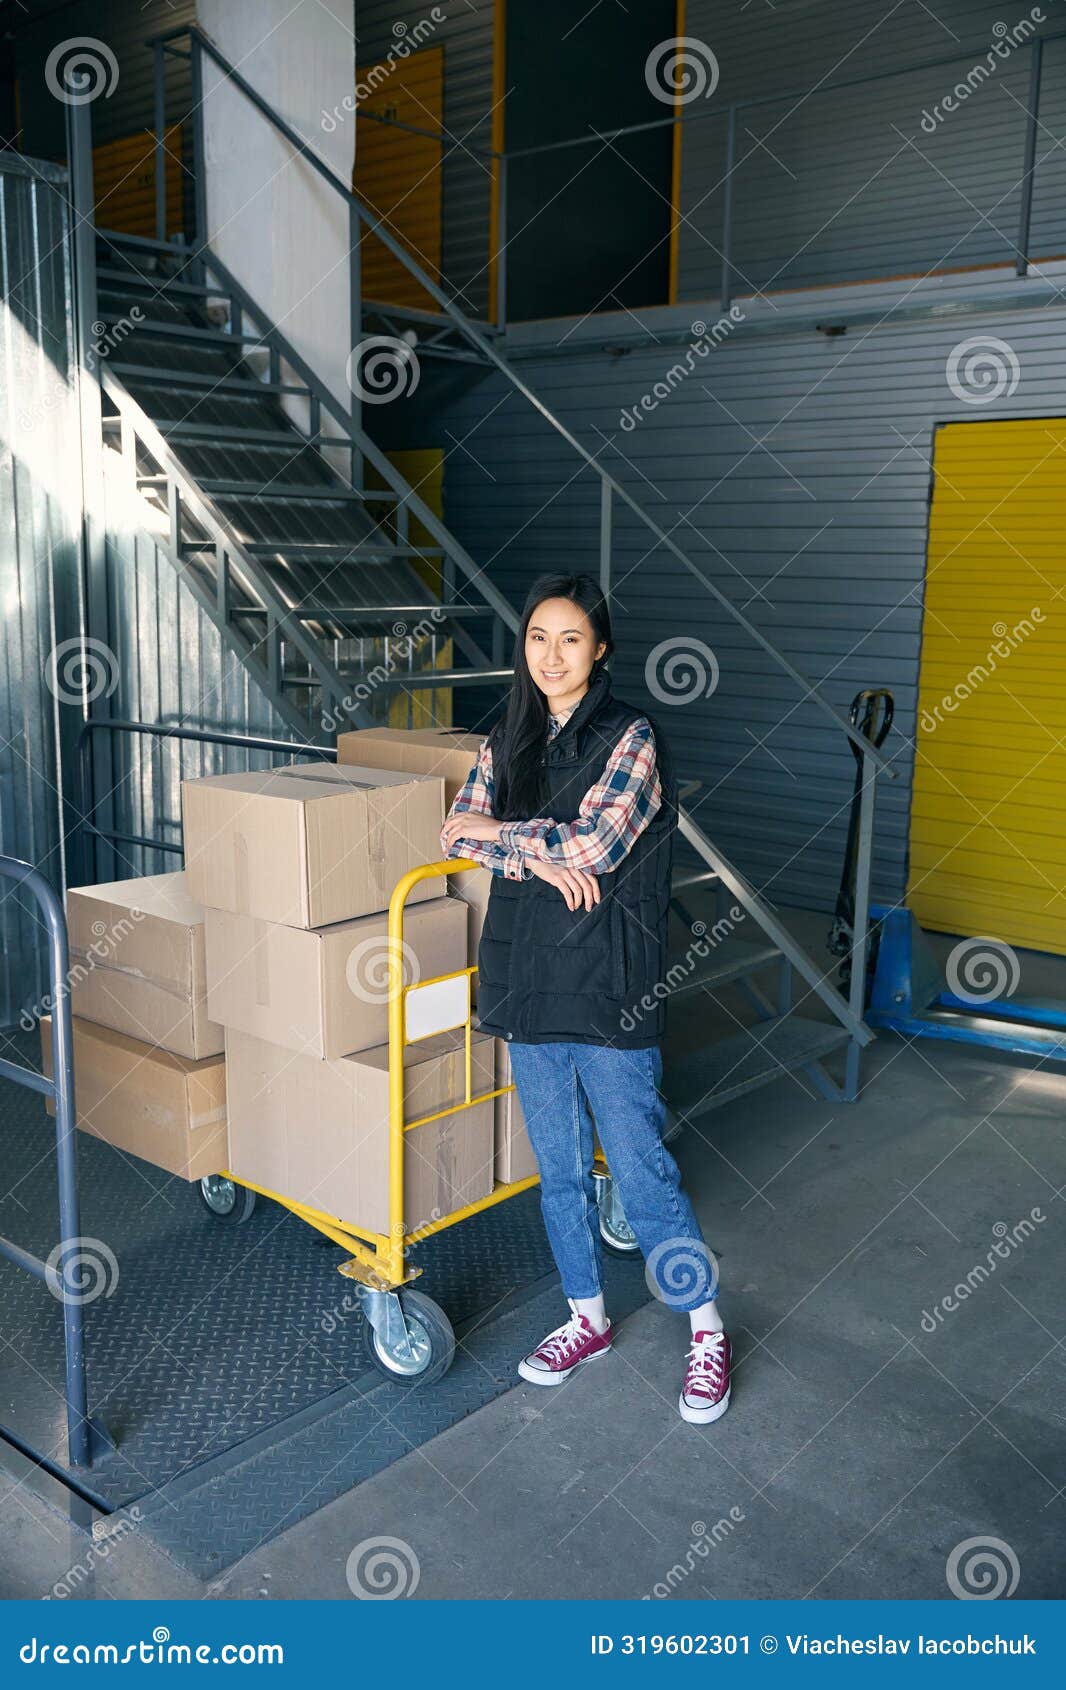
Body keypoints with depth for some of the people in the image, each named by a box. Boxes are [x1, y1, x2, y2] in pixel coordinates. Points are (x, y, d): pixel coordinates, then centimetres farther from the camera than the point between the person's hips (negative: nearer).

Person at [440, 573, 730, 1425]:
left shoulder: (630, 737, -9)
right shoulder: (508, 740, 9)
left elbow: (593, 845, -20)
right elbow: (458, 834, 0)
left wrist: (495, 831, -8)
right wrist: (539, 858, -17)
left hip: (609, 986, -5)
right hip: (529, 979, 6)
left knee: (641, 1165, 2)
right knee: (557, 1167, 16)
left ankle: (707, 1330, 21)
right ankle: (588, 1318, 34)